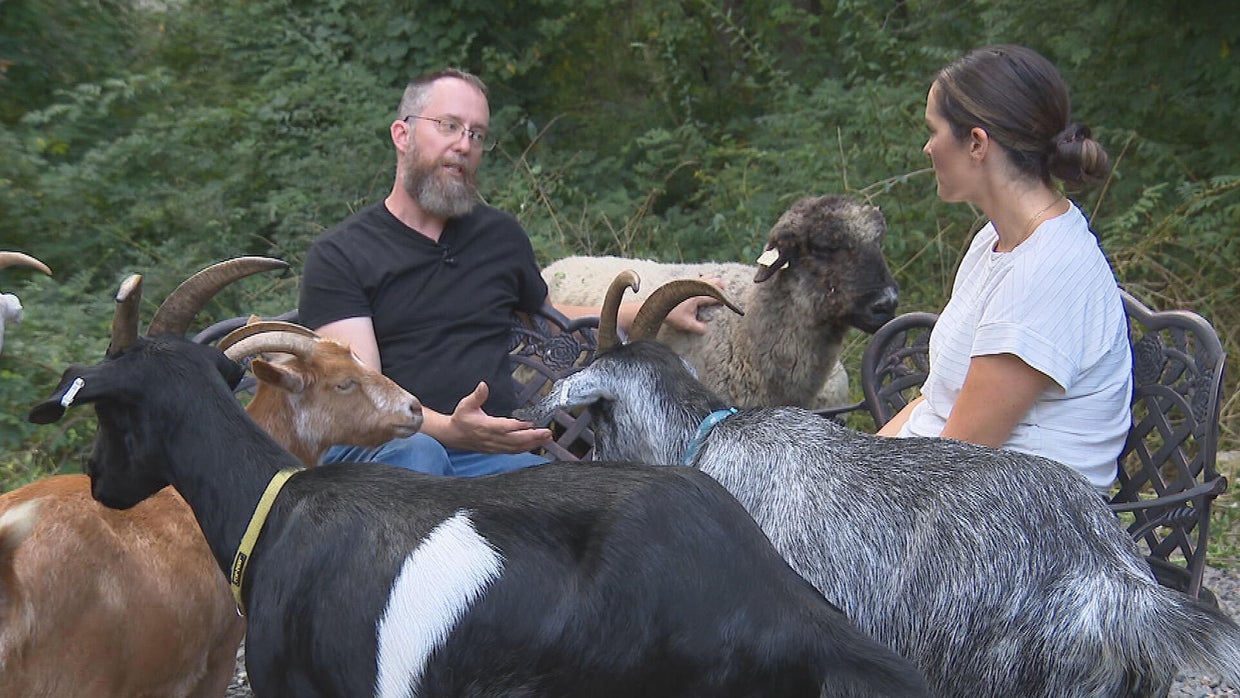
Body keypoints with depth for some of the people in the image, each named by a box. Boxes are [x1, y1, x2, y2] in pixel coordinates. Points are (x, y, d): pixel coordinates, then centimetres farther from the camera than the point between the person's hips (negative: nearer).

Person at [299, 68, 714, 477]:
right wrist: (450, 429, -27)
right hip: (373, 454, -3)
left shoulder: (501, 236, 22)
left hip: (494, 454, 4)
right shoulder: (338, 255, 4)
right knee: (414, 454, -41)